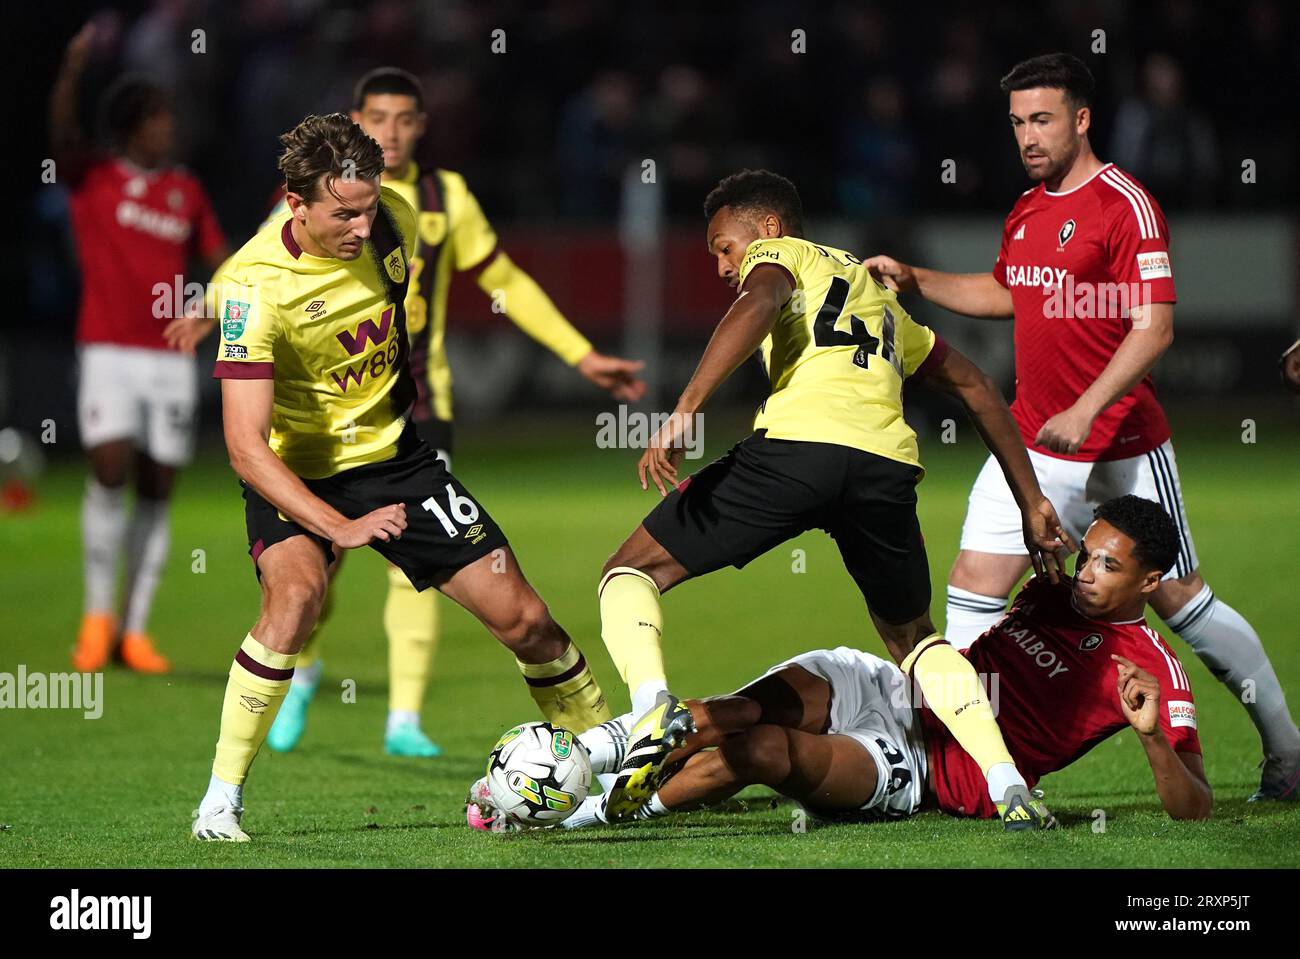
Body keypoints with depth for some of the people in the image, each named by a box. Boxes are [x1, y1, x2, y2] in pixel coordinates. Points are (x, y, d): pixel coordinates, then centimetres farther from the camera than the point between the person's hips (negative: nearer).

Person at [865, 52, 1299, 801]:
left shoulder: (1126, 205, -14)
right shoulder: (1027, 210, 9)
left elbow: (1155, 328, -21)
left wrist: (1085, 410, -29)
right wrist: (914, 280, 17)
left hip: (1124, 447, -7)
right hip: (1034, 441, 7)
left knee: (1182, 600, 2)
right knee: (974, 586, -4)